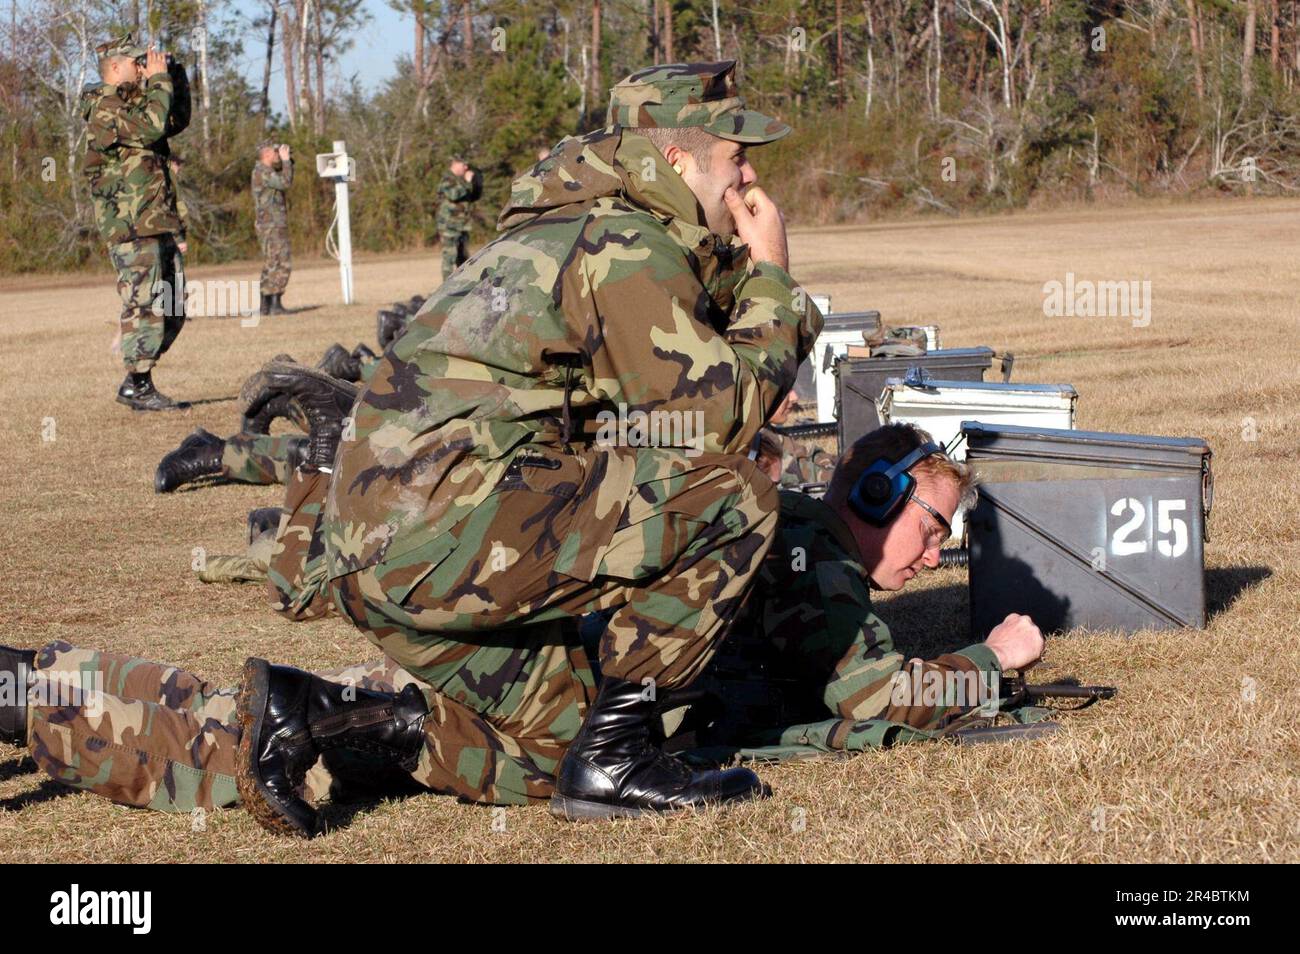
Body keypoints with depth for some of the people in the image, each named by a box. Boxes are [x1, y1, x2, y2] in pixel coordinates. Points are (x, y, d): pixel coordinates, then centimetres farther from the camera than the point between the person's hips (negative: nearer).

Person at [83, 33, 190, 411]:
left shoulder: (133, 103, 19)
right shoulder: (103, 107, -10)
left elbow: (177, 121, 27)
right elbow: (152, 127, -23)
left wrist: (176, 79, 14)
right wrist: (159, 81, -12)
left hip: (160, 224, 10)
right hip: (131, 227, -9)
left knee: (173, 308, 10)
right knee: (143, 305, -9)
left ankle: (139, 379, 16)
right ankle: (136, 386, -4)